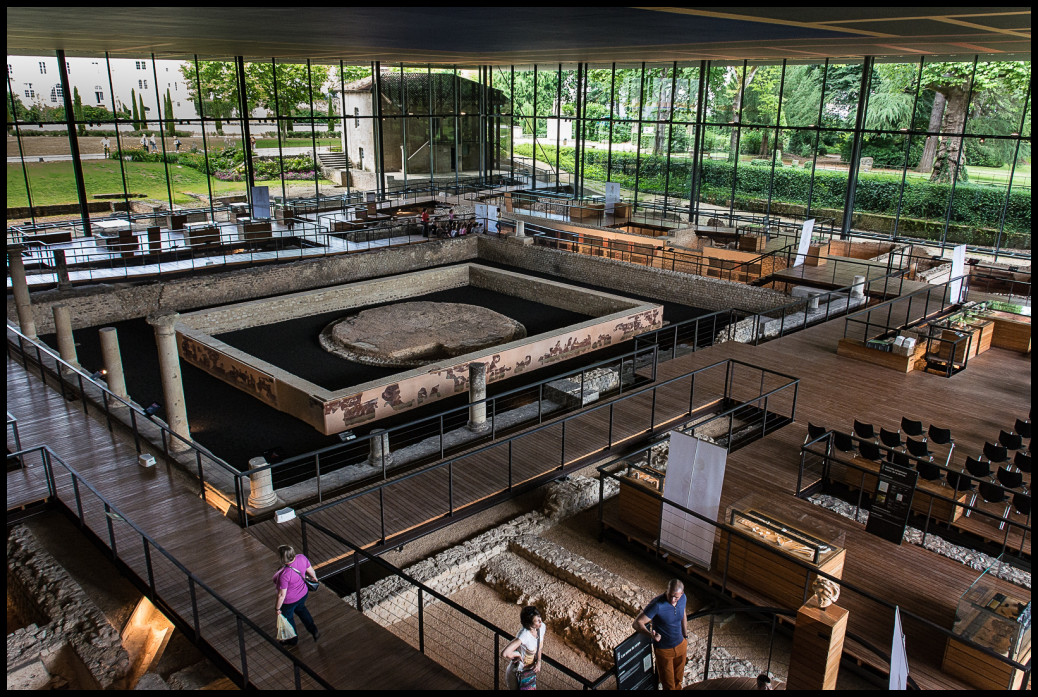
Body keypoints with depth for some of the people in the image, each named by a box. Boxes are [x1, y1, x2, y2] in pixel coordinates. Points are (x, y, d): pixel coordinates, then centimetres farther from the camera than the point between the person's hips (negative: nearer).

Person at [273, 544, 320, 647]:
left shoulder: (284, 574, -40)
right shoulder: (301, 558, -23)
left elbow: (282, 595, -27)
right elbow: (310, 570, -3)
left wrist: (278, 608, -10)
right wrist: (314, 577, 19)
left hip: (289, 601, -6)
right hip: (303, 593, 6)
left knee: (288, 618, 26)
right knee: (301, 609, 37)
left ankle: (293, 640, 51)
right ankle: (314, 631, 47)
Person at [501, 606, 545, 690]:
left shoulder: (542, 626, -17)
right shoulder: (524, 635, -38)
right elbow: (504, 653, -49)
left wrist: (538, 662, -10)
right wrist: (518, 655, -30)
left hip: (530, 670, 6)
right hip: (516, 673, -6)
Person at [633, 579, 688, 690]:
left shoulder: (682, 598, -12)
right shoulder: (657, 604, -32)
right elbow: (637, 623, -31)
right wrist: (651, 635, -48)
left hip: (680, 645, 5)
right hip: (664, 650, -5)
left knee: (678, 679, 24)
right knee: (668, 684, 10)